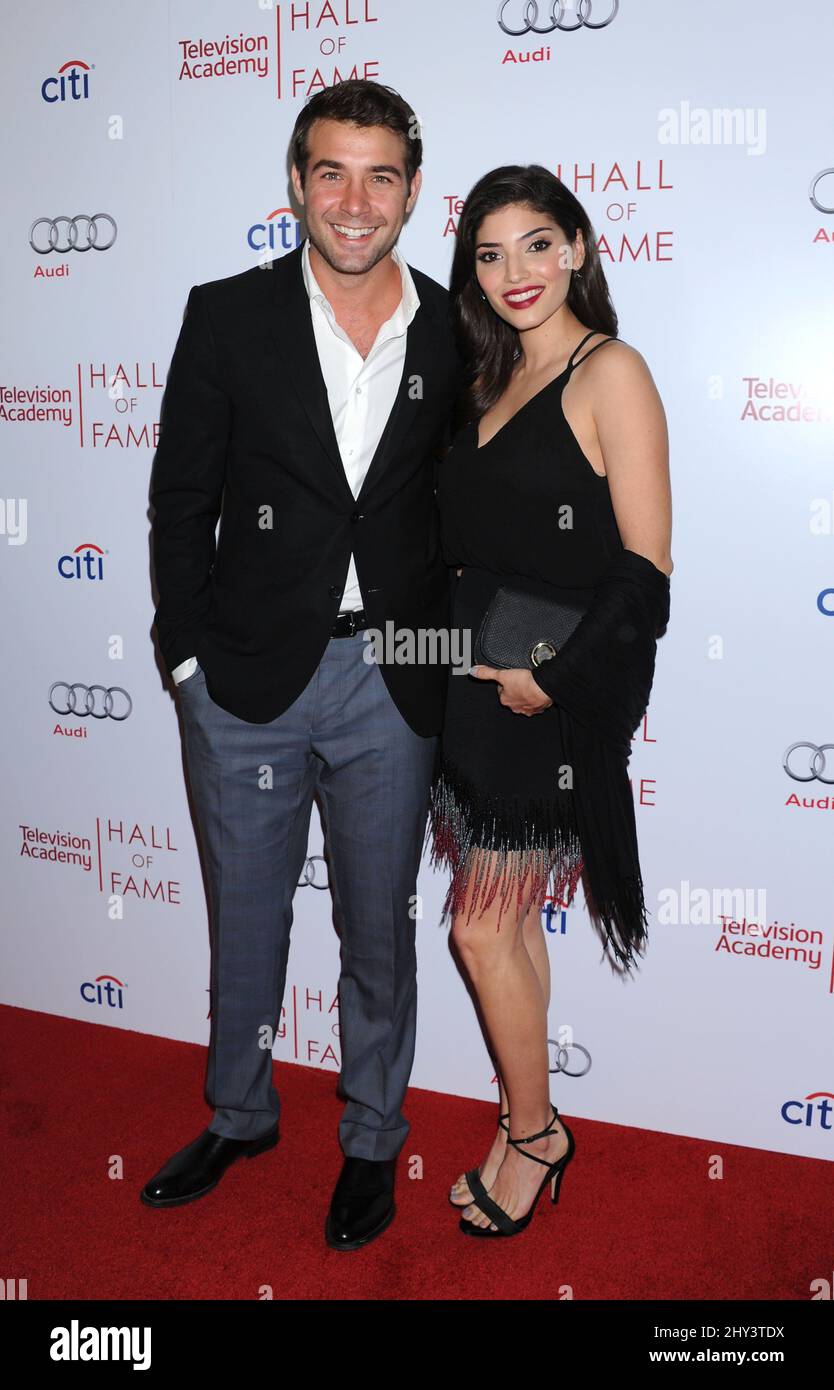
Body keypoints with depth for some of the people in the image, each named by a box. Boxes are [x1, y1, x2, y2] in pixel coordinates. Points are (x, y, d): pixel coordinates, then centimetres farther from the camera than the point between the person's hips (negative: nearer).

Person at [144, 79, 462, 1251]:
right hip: (249, 678, 0)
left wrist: (449, 652, 1)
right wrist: (189, 655, -4)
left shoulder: (456, 335, 1)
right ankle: (240, 1116, 41)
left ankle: (372, 1140, 36)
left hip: (392, 686, 0)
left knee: (378, 930, 14)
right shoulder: (228, 317, -2)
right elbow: (182, 500, 0)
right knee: (246, 915, 17)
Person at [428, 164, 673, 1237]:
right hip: (478, 677, 7)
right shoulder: (494, 381, 14)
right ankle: (523, 1132, 29)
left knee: (483, 926, 0)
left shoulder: (610, 371, -9)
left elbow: (646, 563, -15)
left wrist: (550, 676, -16)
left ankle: (534, 1132, 23)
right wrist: (457, 643, 4)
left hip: (557, 694, -7)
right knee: (510, 921, 14)